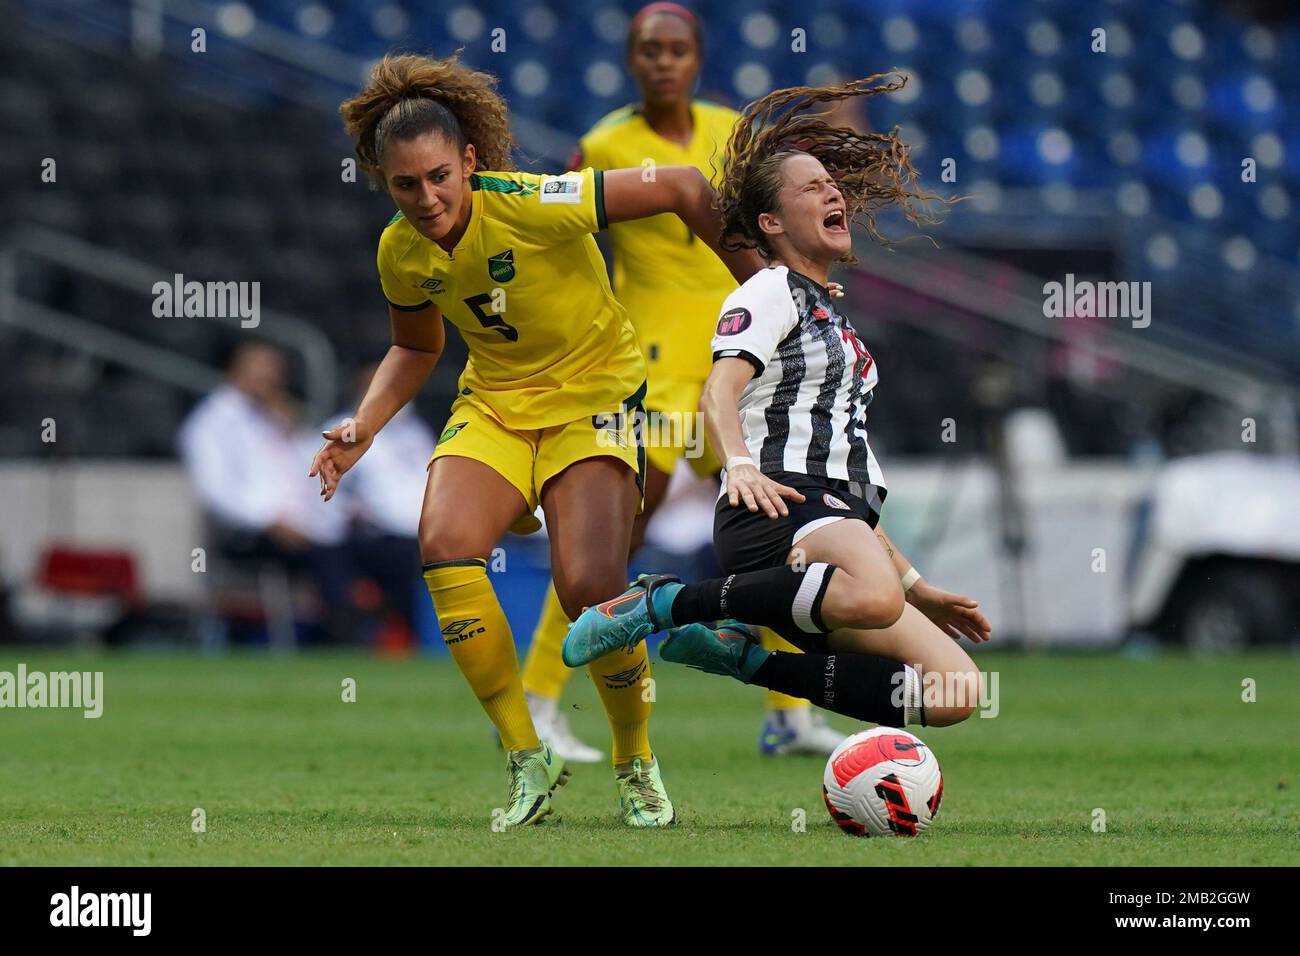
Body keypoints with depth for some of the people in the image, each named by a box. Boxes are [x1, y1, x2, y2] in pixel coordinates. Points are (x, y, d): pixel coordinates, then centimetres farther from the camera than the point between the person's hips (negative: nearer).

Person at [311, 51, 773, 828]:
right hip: (494, 405, 5)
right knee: (445, 544, -24)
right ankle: (528, 760, -10)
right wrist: (363, 429, 0)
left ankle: (637, 763, 6)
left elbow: (683, 189, -17)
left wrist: (758, 289, -10)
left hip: (594, 393, -5)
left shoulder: (533, 205, -25)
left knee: (591, 588, -23)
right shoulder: (401, 252, -6)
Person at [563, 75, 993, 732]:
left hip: (833, 524, 8)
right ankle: (663, 603, -24)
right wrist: (741, 466, -32)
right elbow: (720, 391, -12)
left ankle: (741, 657, -2)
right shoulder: (773, 290, 8)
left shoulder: (829, 320, 33)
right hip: (774, 510, -8)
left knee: (954, 694, -10)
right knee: (874, 596, -42)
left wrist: (916, 586, 31)